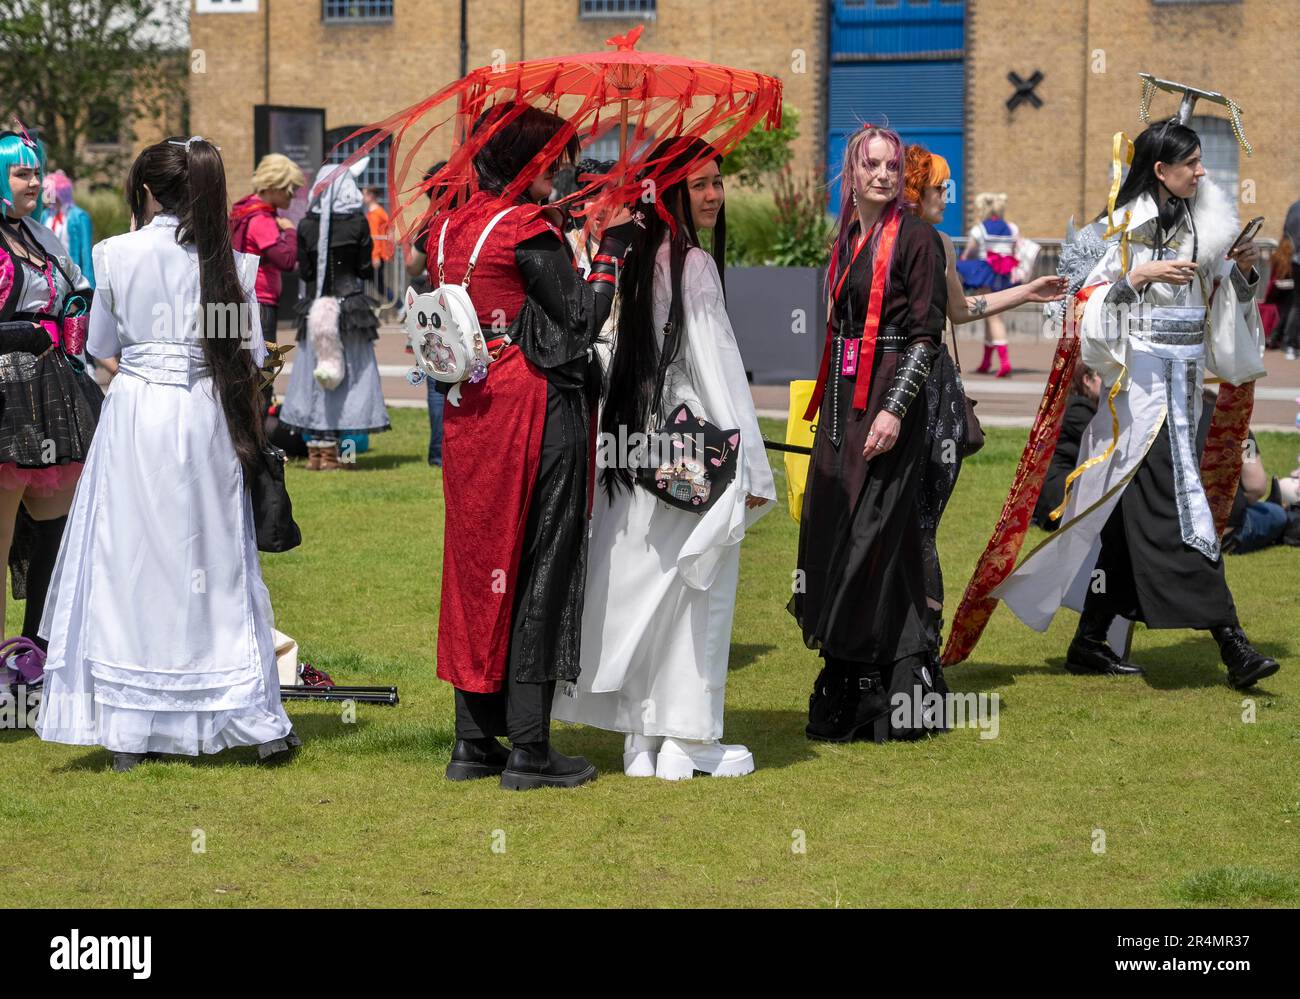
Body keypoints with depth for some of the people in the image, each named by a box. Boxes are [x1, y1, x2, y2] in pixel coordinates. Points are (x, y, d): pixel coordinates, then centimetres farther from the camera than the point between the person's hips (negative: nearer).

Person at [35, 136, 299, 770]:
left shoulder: (118, 254, -4)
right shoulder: (229, 261, 0)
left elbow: (100, 346, 6)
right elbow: (251, 356, 1)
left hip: (137, 411, -2)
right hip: (209, 416, 2)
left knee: (132, 563, 4)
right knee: (216, 560, 9)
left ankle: (128, 729, 3)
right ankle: (258, 721, 10)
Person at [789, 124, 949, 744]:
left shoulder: (916, 239, -7)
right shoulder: (846, 239, 15)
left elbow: (926, 334, -11)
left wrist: (895, 409, -19)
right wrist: (825, 403, 17)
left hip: (889, 400, -8)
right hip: (842, 400, 8)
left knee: (873, 537, -9)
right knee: (829, 528, 7)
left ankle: (893, 697, -2)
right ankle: (846, 694, 15)